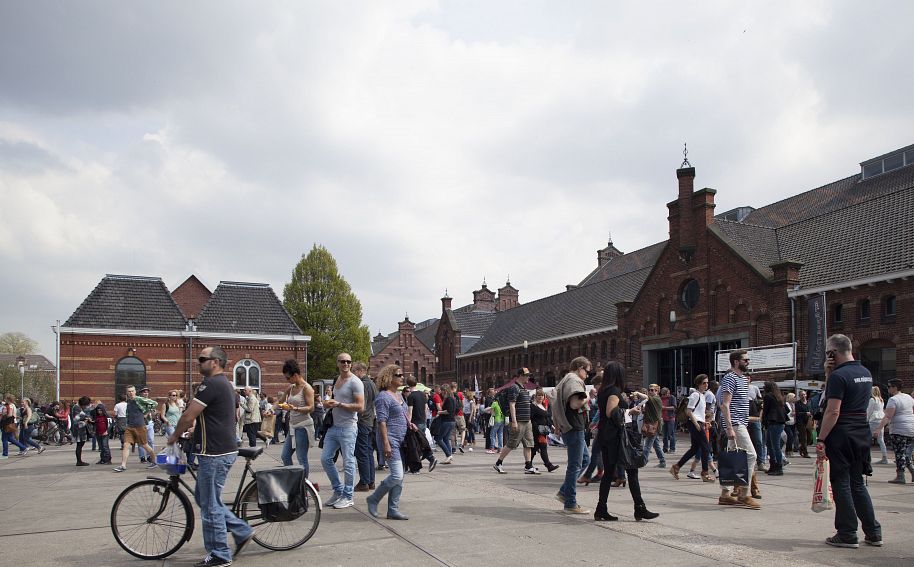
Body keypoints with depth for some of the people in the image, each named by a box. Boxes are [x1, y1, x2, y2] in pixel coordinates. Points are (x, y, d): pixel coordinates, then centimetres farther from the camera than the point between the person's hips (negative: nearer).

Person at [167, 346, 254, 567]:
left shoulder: (211, 384, -17)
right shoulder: (225, 384, 16)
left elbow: (188, 416, -15)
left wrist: (175, 436, 1)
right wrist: (193, 431, 22)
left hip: (215, 453, -10)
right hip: (224, 450, 10)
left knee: (210, 504, -1)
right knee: (203, 497, 19)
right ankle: (242, 531, 20)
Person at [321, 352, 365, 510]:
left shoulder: (355, 382, -10)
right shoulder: (336, 380, 16)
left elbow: (360, 406, -16)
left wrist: (339, 404, -18)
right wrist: (329, 404, 8)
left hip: (348, 427, -8)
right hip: (334, 426, 8)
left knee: (348, 462, -2)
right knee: (325, 458, 8)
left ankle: (347, 497, 8)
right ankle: (338, 491, 21)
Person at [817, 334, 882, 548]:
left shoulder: (839, 376, -15)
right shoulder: (866, 373, 12)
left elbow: (833, 411, -19)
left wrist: (821, 440, -16)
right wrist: (828, 374, 10)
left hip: (842, 434, -8)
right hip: (862, 433, 8)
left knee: (841, 483, 0)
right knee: (857, 482, 16)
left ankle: (847, 534, 5)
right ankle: (873, 532, 18)